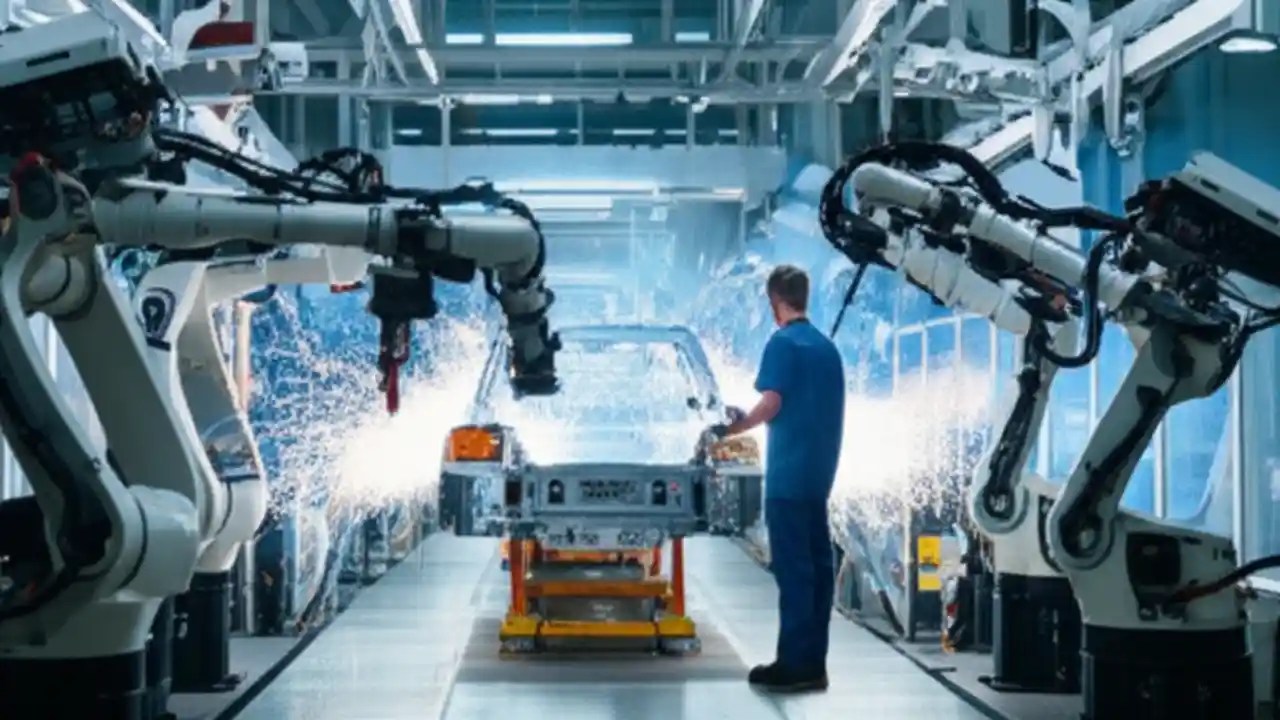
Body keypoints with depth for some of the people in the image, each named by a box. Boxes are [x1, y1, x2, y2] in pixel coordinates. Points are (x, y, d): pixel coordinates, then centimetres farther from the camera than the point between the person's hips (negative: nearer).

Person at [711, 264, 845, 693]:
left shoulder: (783, 342, -8)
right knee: (817, 565, 8)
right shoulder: (827, 347, 14)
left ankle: (795, 665, -7)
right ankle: (812, 662, 11)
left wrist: (735, 427, -3)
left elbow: (771, 403, -16)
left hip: (788, 475, -8)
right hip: (818, 474, 8)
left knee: (793, 569, -7)